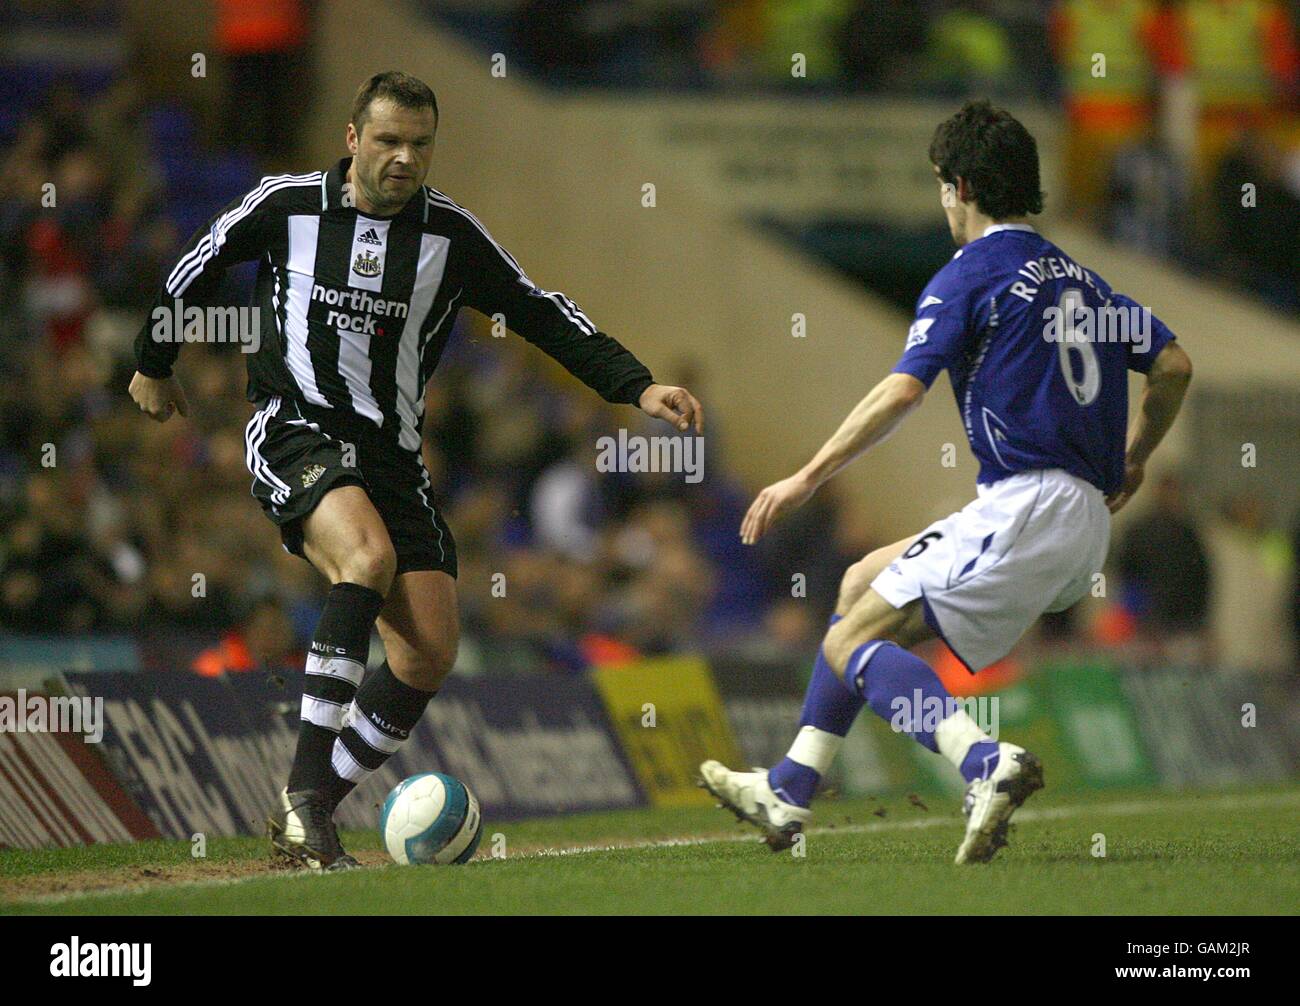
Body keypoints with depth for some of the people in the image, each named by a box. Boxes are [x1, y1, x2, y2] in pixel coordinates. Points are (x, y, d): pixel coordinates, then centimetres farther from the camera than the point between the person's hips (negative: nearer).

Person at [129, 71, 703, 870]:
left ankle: (307, 818, 5)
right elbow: (199, 266, 16)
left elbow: (541, 314, 6)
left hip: (392, 451, 4)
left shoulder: (451, 233, 3)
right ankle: (305, 793, -31)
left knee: (430, 654, -8)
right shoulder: (287, 205, -1)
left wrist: (637, 386, -3)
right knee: (369, 559, -33)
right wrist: (155, 366, 26)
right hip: (296, 430, -4)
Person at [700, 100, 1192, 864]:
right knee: (864, 581, 21)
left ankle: (988, 762, -32)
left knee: (852, 644, -8)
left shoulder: (968, 277, -4)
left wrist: (808, 478, -12)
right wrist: (1134, 459, 33)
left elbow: (903, 392, -15)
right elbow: (1174, 366, 18)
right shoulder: (1077, 277, 20)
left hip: (1024, 508, -9)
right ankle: (787, 795, 20)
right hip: (1086, 529, 9)